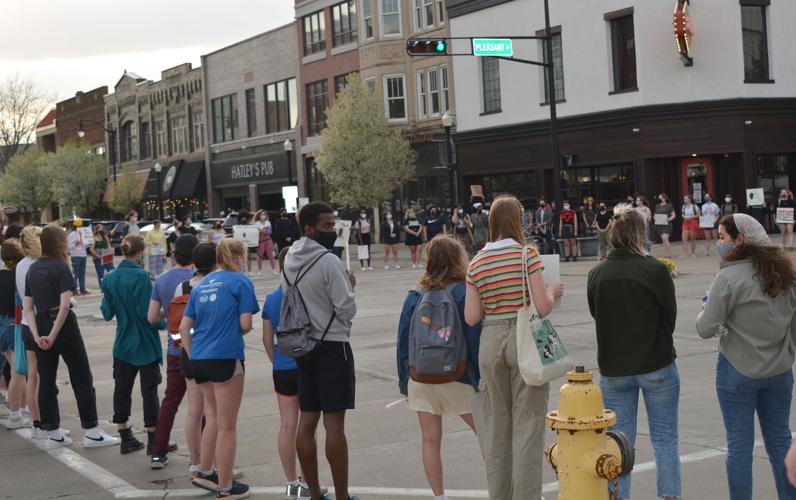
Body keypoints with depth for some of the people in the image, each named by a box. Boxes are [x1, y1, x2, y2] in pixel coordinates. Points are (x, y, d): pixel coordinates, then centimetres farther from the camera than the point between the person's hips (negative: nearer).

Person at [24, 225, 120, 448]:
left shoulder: (32, 269, 8)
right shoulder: (60, 267, -10)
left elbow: (27, 307, 3)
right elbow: (64, 305, -19)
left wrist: (37, 336, -4)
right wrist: (53, 335, -14)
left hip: (41, 326, 6)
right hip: (63, 326, -6)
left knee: (46, 380, 10)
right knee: (82, 379, 2)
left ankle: (53, 433, 15)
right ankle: (92, 433, 4)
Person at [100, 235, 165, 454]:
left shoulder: (110, 278, 1)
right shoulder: (141, 277, -17)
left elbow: (107, 313, 4)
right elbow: (146, 313, -21)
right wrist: (165, 323, -6)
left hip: (123, 344, 5)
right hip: (145, 345, -5)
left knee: (122, 389, 12)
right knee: (149, 390, 3)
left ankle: (125, 438, 18)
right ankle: (154, 439, 8)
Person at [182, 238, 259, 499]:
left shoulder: (201, 284, 14)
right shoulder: (241, 281, -4)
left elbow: (184, 326, 12)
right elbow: (245, 324, -10)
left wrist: (192, 356, 18)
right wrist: (245, 329, 12)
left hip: (198, 358, 6)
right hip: (226, 357, -6)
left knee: (214, 416, 24)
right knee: (227, 425, 5)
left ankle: (205, 472, 28)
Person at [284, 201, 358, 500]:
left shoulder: (289, 262, 8)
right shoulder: (329, 262, -16)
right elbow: (347, 308, -15)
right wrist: (349, 286, 2)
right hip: (333, 346, -7)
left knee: (307, 421, 8)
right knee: (334, 424, -4)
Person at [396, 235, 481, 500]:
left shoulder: (415, 296, 2)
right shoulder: (464, 293, -8)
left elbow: (403, 341, 6)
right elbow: (475, 339, -10)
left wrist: (404, 379, 14)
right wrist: (481, 379, -5)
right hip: (456, 377, -3)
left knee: (430, 440, 8)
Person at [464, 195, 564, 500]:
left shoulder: (476, 264, 2)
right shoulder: (527, 254, -9)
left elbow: (471, 318, 0)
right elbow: (542, 307, -13)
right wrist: (553, 291, 7)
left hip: (491, 341, 4)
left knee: (496, 426, 14)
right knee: (527, 426, 3)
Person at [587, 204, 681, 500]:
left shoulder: (596, 275, -4)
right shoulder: (656, 270, -13)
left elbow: (597, 317, 6)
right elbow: (670, 316, -2)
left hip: (613, 368, 3)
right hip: (657, 365, -2)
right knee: (665, 439, 9)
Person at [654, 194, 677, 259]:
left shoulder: (669, 205, -2)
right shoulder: (657, 206, 13)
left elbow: (673, 215, -1)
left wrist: (669, 219, -17)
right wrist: (655, 219, 0)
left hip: (667, 225, -6)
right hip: (659, 224, 6)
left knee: (665, 239, -18)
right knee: (663, 240, 7)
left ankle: (669, 254, -12)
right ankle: (668, 254, 15)